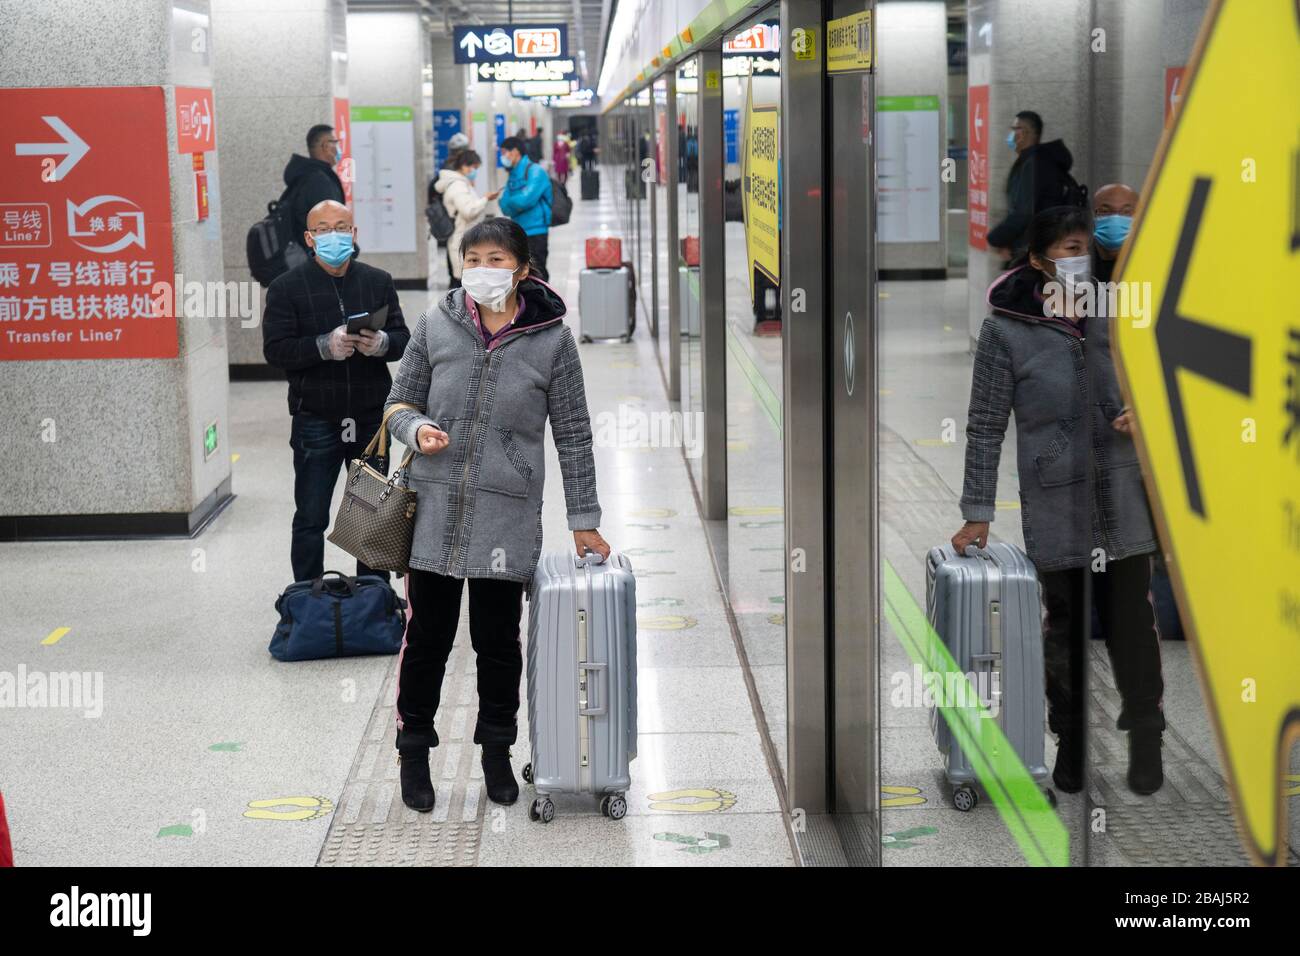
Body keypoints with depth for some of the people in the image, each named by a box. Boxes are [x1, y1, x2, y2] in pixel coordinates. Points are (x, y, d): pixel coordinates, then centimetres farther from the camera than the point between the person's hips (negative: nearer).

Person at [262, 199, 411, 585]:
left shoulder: (378, 281, 7)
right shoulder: (287, 288, -3)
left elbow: (403, 338, 5)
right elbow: (275, 350, -10)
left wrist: (381, 343, -18)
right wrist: (325, 346, -25)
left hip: (371, 418, 3)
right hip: (315, 420, -3)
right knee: (310, 519, 4)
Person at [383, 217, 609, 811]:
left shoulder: (551, 338, -1)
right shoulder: (436, 326, 2)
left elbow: (572, 434, 3)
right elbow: (399, 402, 11)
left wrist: (584, 520, 4)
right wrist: (417, 428, -13)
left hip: (508, 515, -1)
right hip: (436, 510, 1)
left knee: (499, 640, 10)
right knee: (427, 636, 7)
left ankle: (497, 751, 28)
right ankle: (414, 751, 23)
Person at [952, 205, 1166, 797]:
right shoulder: (1005, 331, -5)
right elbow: (985, 426, -3)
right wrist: (977, 514, -3)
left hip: (1123, 491, 2)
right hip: (1055, 500, -2)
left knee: (1130, 617, 2)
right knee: (1066, 622, 9)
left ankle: (1144, 740, 15)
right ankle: (1071, 740, 23)